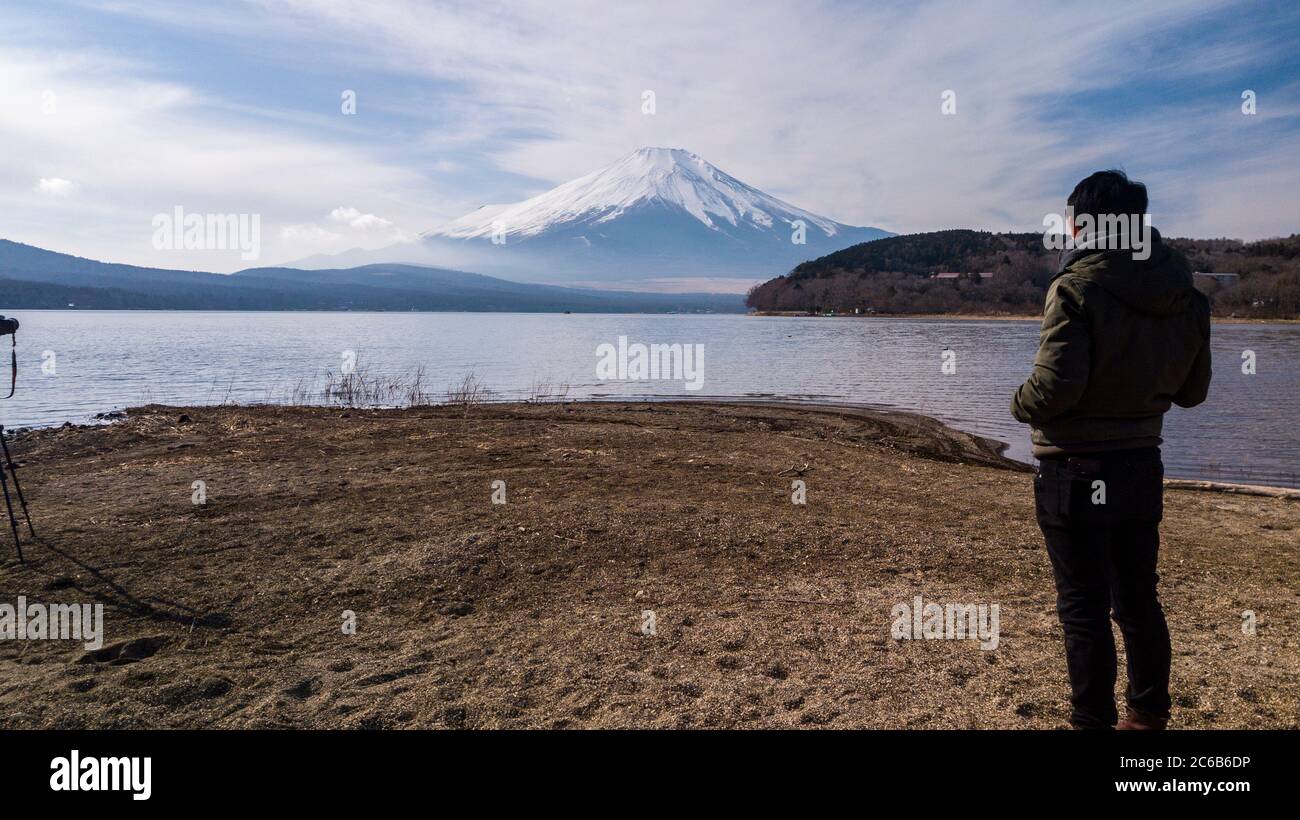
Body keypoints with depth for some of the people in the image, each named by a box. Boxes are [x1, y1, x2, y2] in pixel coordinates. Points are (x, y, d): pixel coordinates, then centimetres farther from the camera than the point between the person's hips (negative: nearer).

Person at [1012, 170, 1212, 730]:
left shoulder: (1078, 287, -17)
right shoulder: (1185, 295, 4)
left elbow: (1055, 385, -24)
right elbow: (1192, 390, 11)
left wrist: (1021, 405, -4)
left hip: (1076, 473, -7)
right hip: (1141, 468, 7)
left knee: (1084, 610, 3)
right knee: (1139, 600, 19)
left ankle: (1093, 720, 13)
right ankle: (1148, 713, 33)